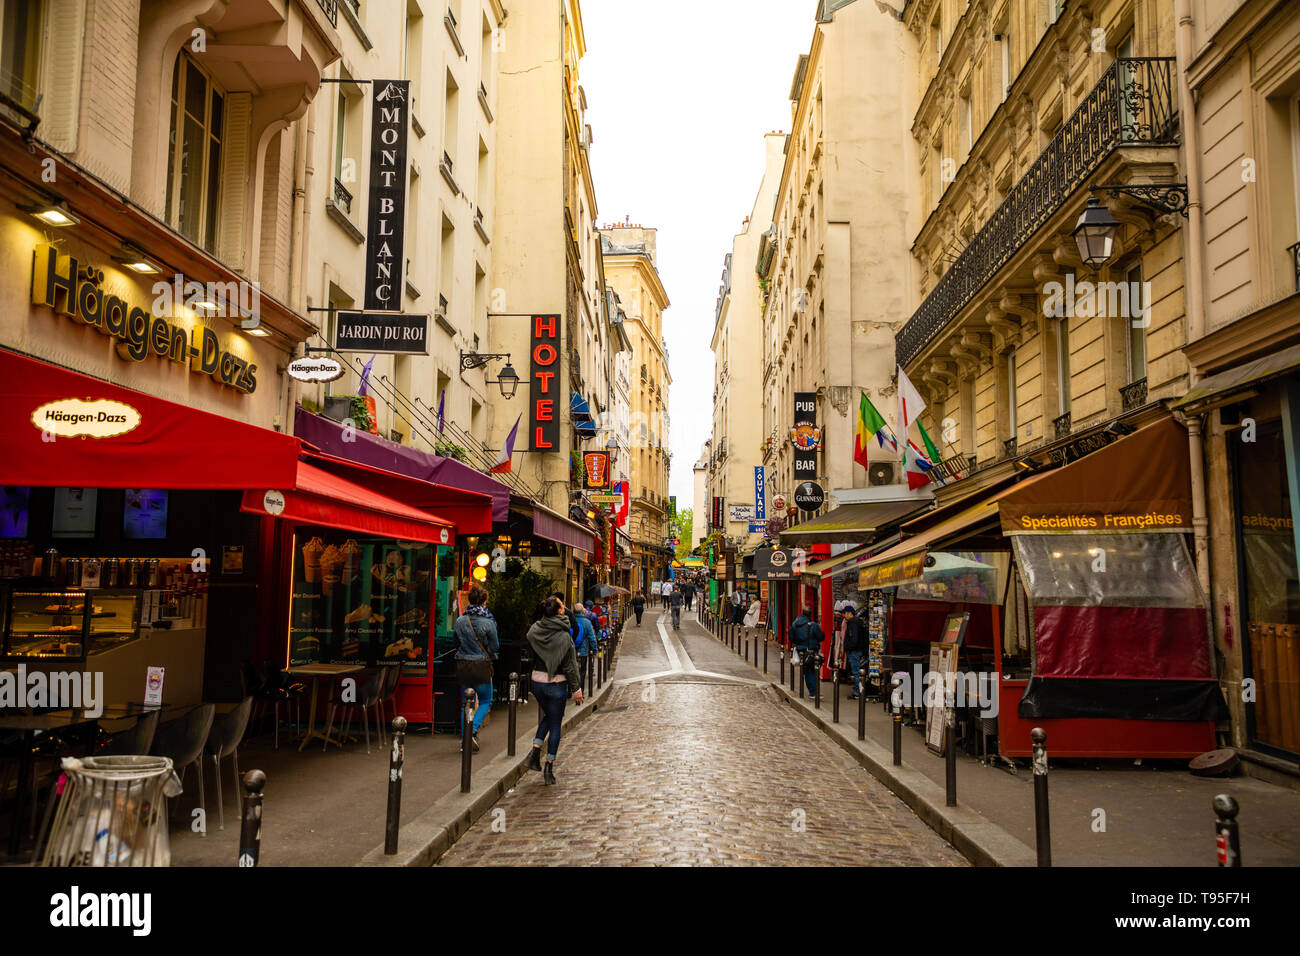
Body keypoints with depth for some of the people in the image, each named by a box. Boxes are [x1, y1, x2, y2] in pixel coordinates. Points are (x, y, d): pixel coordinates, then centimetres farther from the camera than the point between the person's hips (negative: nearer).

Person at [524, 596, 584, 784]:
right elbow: (570, 666, -13)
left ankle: (535, 754, 13)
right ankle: (549, 768, 9)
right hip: (557, 684, -5)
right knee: (555, 724, 8)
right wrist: (576, 689, -5)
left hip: (537, 682, 5)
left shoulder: (534, 630, -5)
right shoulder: (564, 636, -17)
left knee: (547, 716, 26)